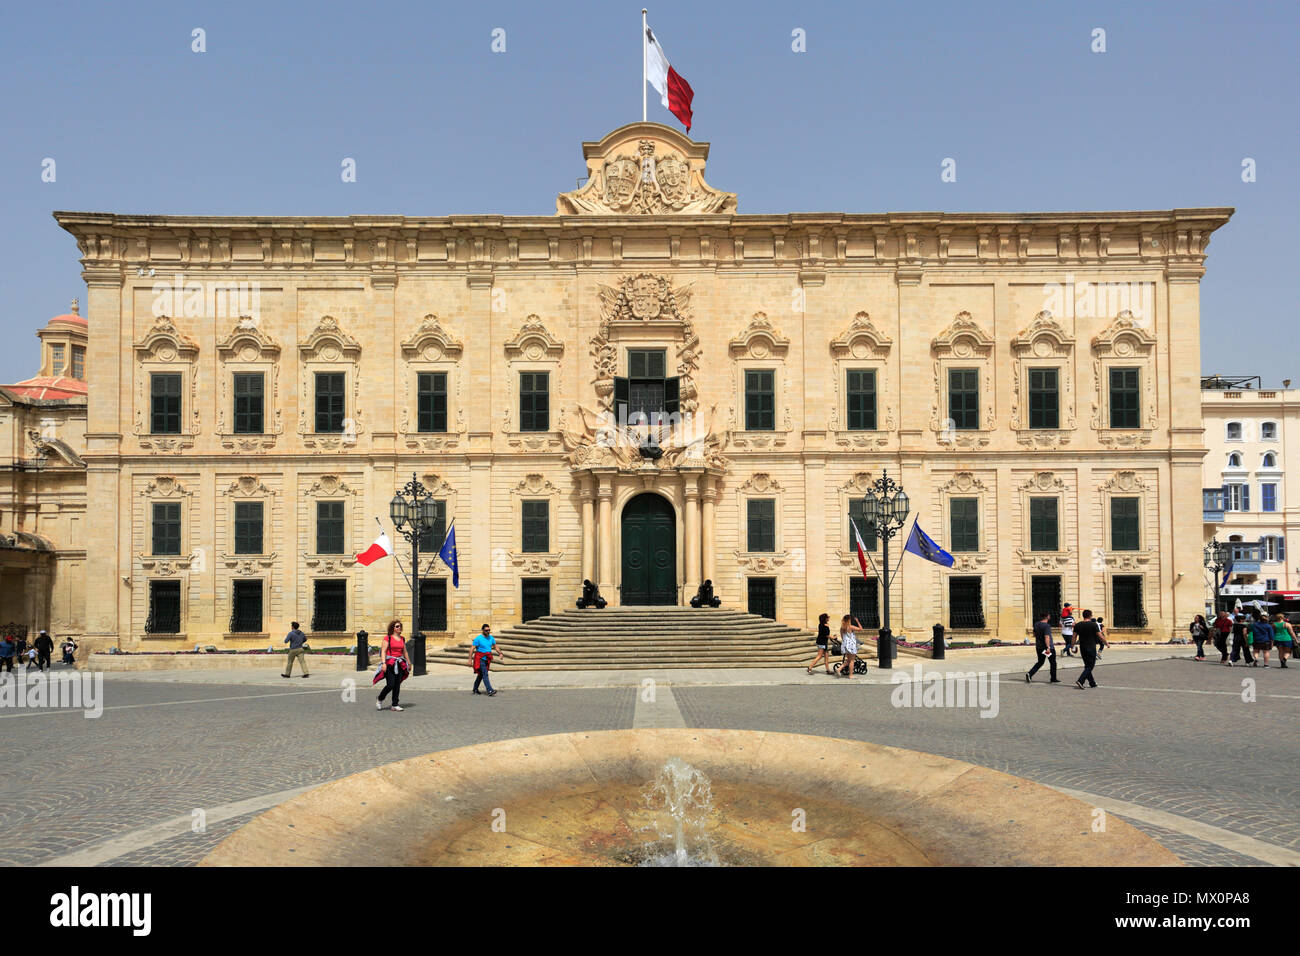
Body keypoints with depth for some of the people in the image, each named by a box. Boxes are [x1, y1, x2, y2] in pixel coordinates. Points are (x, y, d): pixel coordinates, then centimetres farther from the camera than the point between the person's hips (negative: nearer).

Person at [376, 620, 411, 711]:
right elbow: (383, 651, -10)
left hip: (400, 664, 6)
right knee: (390, 685, -10)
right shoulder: (387, 638, -5)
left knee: (397, 685, 3)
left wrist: (409, 663, 22)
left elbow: (405, 652, 22)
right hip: (390, 664, -6)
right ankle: (379, 700, 14)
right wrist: (383, 663, -20)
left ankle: (395, 705, 9)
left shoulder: (402, 639, 13)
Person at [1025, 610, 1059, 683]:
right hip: (1046, 647, -7)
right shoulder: (1047, 625, -19)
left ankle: (1029, 673, -6)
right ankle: (1053, 679, 18)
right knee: (1053, 663, 11)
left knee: (1040, 662, 14)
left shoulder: (1036, 624, 5)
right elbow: (1047, 637, -26)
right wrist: (1048, 648, -29)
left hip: (1038, 647, 7)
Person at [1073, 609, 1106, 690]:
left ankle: (1092, 683, 23)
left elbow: (1074, 637, 4)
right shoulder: (1093, 624, -9)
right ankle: (1080, 681, -19)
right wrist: (1106, 643, 6)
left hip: (1082, 648, 5)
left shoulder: (1078, 625, 3)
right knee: (1090, 666, -3)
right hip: (1091, 648, -5)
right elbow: (1100, 636, -8)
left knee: (1087, 666, 17)